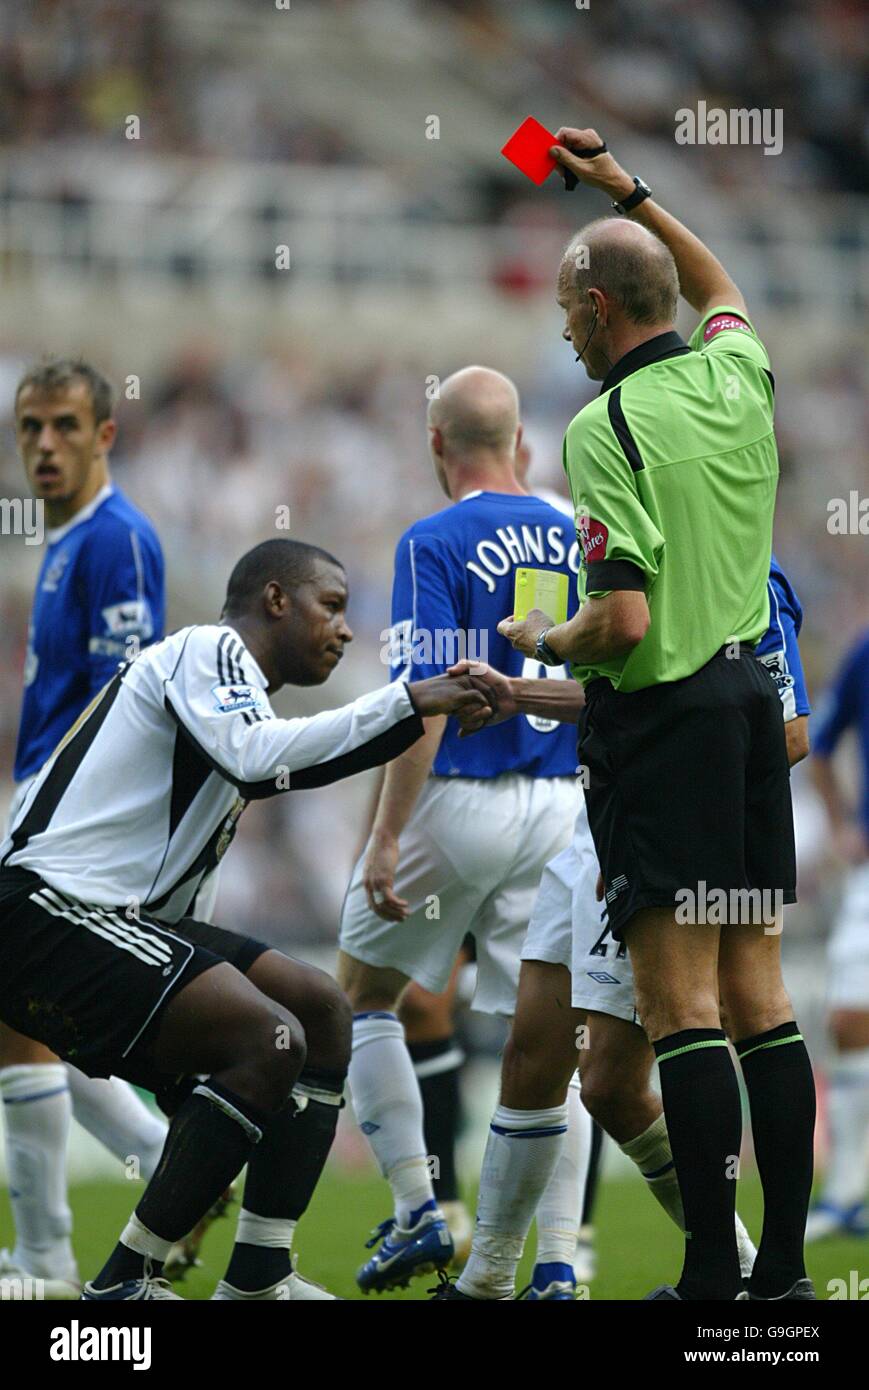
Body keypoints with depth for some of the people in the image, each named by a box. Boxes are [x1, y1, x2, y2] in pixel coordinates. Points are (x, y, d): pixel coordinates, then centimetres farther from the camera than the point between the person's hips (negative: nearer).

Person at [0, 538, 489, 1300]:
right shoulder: (208, 647, -7)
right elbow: (257, 757, -24)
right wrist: (406, 701, -19)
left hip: (123, 919, 11)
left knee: (322, 1011, 11)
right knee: (270, 1040, -22)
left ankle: (258, 1279, 7)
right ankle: (123, 1287, -17)